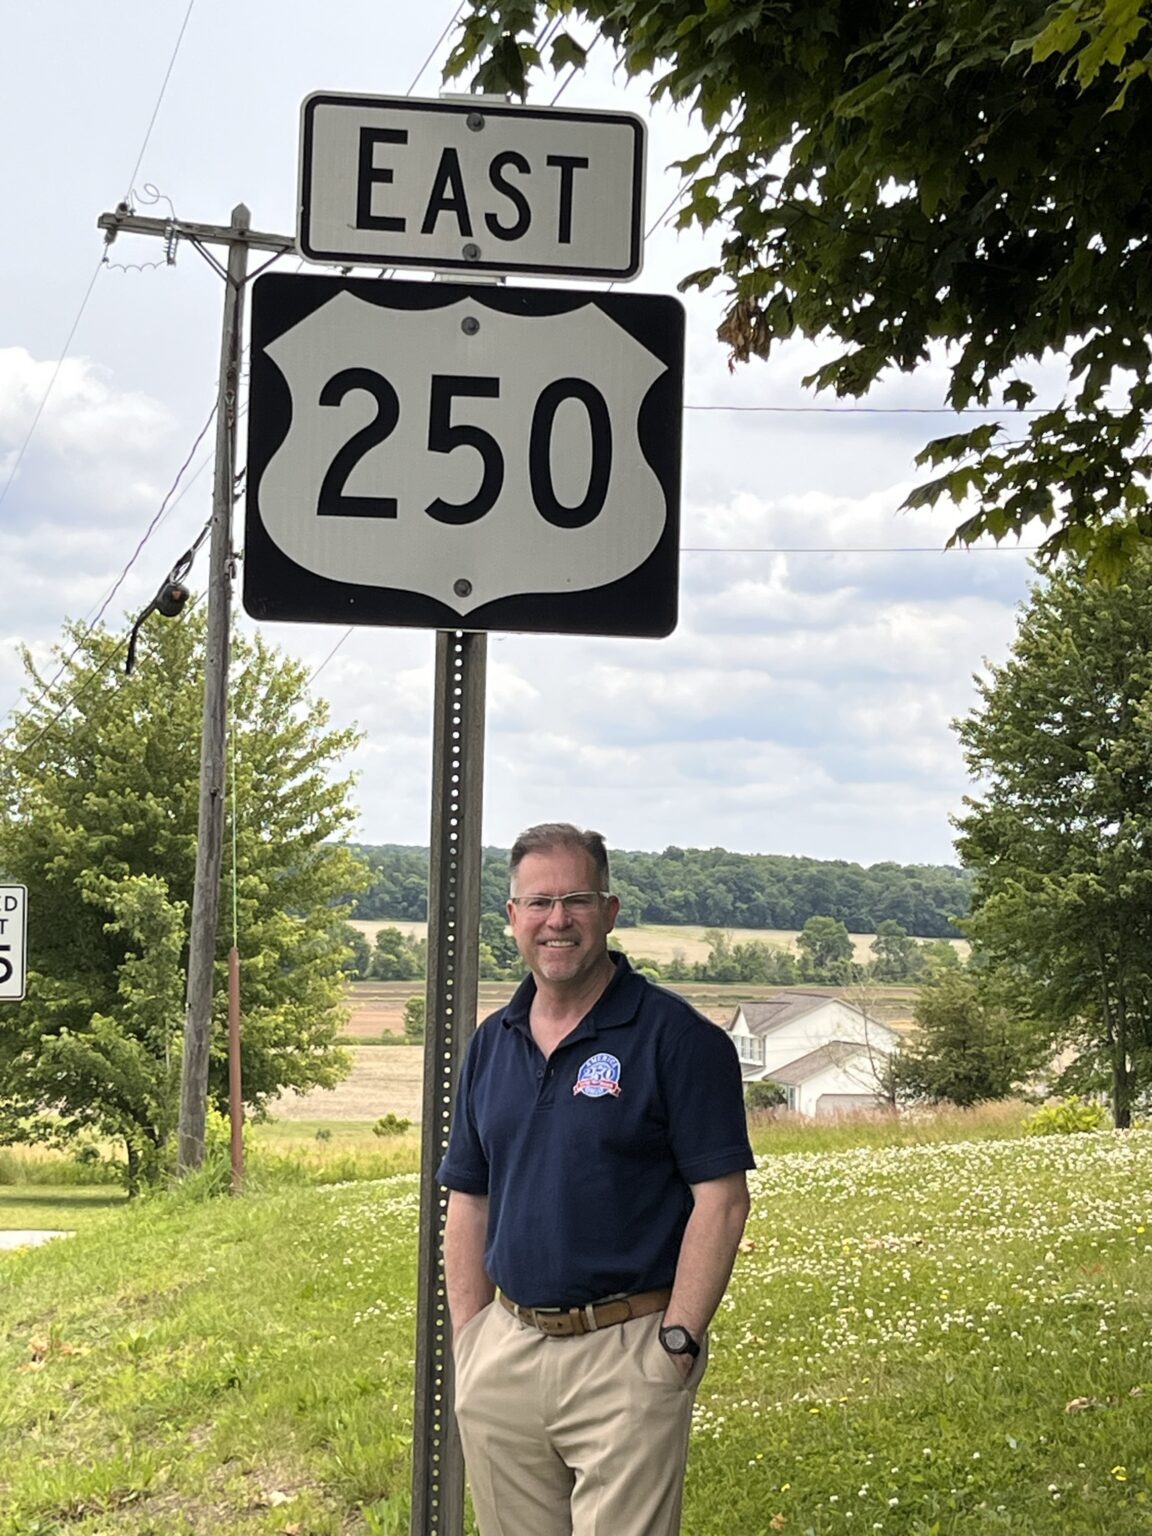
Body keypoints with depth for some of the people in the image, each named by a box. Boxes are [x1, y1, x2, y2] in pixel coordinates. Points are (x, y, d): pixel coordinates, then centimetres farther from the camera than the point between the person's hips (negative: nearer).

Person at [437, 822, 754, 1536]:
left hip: (626, 1353, -6)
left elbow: (721, 1198, -10)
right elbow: (469, 1202, 15)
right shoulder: (492, 1044, 11)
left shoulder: (678, 1038, -7)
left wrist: (678, 1343, -15)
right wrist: (468, 1338, 6)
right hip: (506, 1351, 6)